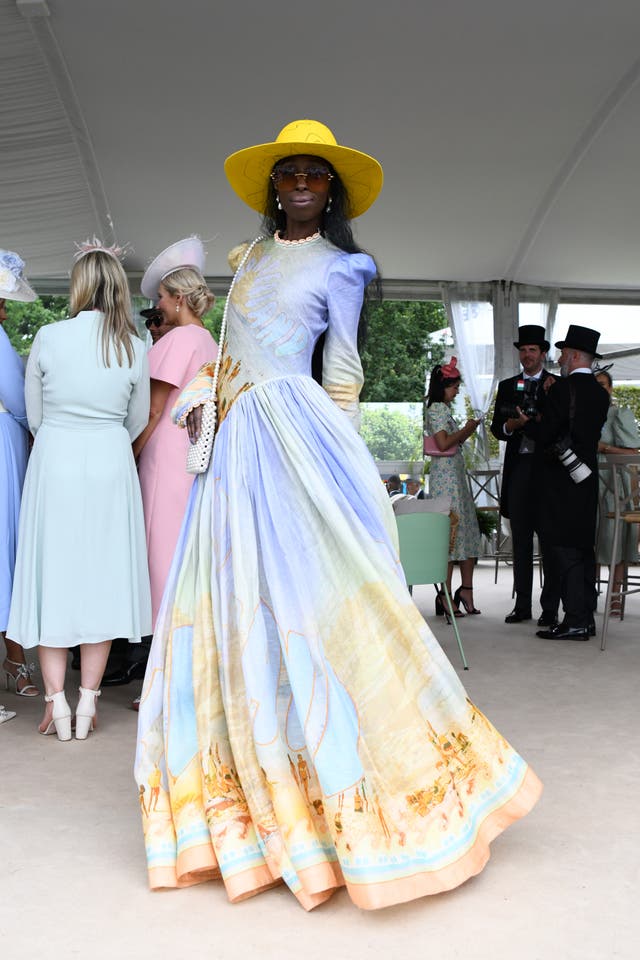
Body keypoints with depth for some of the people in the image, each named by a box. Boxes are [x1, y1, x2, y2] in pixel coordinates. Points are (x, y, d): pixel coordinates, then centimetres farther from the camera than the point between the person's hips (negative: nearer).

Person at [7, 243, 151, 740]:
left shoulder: (48, 337, -6)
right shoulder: (135, 348, -1)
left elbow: (34, 415, 3)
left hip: (55, 461, -1)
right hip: (111, 464, 1)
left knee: (53, 573, 7)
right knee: (101, 575, 8)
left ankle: (56, 700, 7)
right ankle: (88, 701, 12)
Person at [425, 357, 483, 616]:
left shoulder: (444, 409, 19)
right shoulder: (436, 409, -10)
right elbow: (443, 444, -19)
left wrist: (468, 431, 10)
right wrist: (466, 429, -7)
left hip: (456, 475, 10)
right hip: (445, 475, -10)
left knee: (468, 529, 8)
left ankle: (466, 590, 13)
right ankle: (446, 596, -4)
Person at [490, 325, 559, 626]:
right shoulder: (507, 386, 15)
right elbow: (497, 428, 12)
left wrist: (536, 419, -15)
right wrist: (514, 424, -8)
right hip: (518, 468, 4)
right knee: (521, 540, 7)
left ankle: (550, 608, 2)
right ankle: (522, 605, 14)